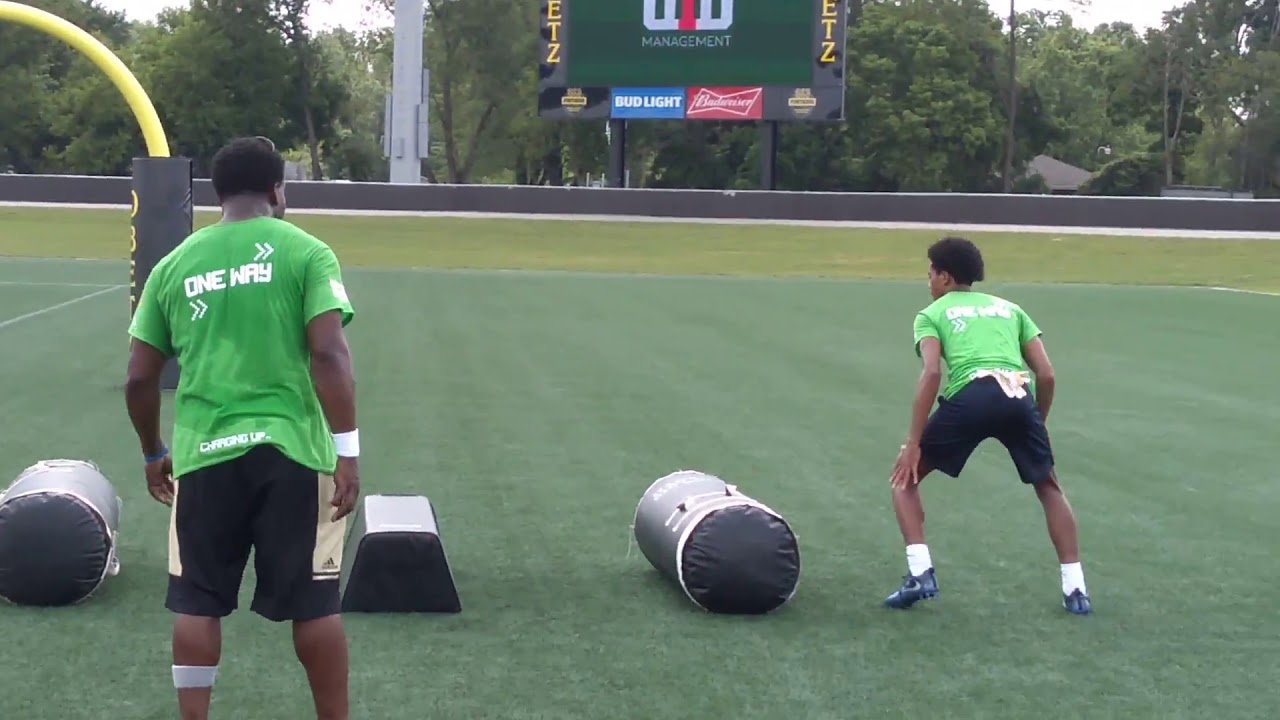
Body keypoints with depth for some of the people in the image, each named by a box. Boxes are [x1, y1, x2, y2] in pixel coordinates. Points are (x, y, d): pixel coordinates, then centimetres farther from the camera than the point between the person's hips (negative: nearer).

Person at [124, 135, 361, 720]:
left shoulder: (175, 264, 9)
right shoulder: (305, 252, -1)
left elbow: (140, 378, 10)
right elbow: (329, 354, -12)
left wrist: (153, 454, 24)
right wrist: (347, 451, -8)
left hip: (203, 454, 2)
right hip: (289, 450, -2)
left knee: (197, 603, 11)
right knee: (314, 602, 8)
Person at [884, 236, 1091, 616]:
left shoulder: (932, 314, 19)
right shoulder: (1008, 308, 30)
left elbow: (932, 373, 0)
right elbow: (1046, 374, 20)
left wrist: (913, 443, -1)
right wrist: (1037, 423, 33)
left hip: (970, 397, -3)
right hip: (1018, 397, 3)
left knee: (905, 476, 17)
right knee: (1049, 488, 26)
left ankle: (920, 574, 4)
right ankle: (1075, 588, 19)